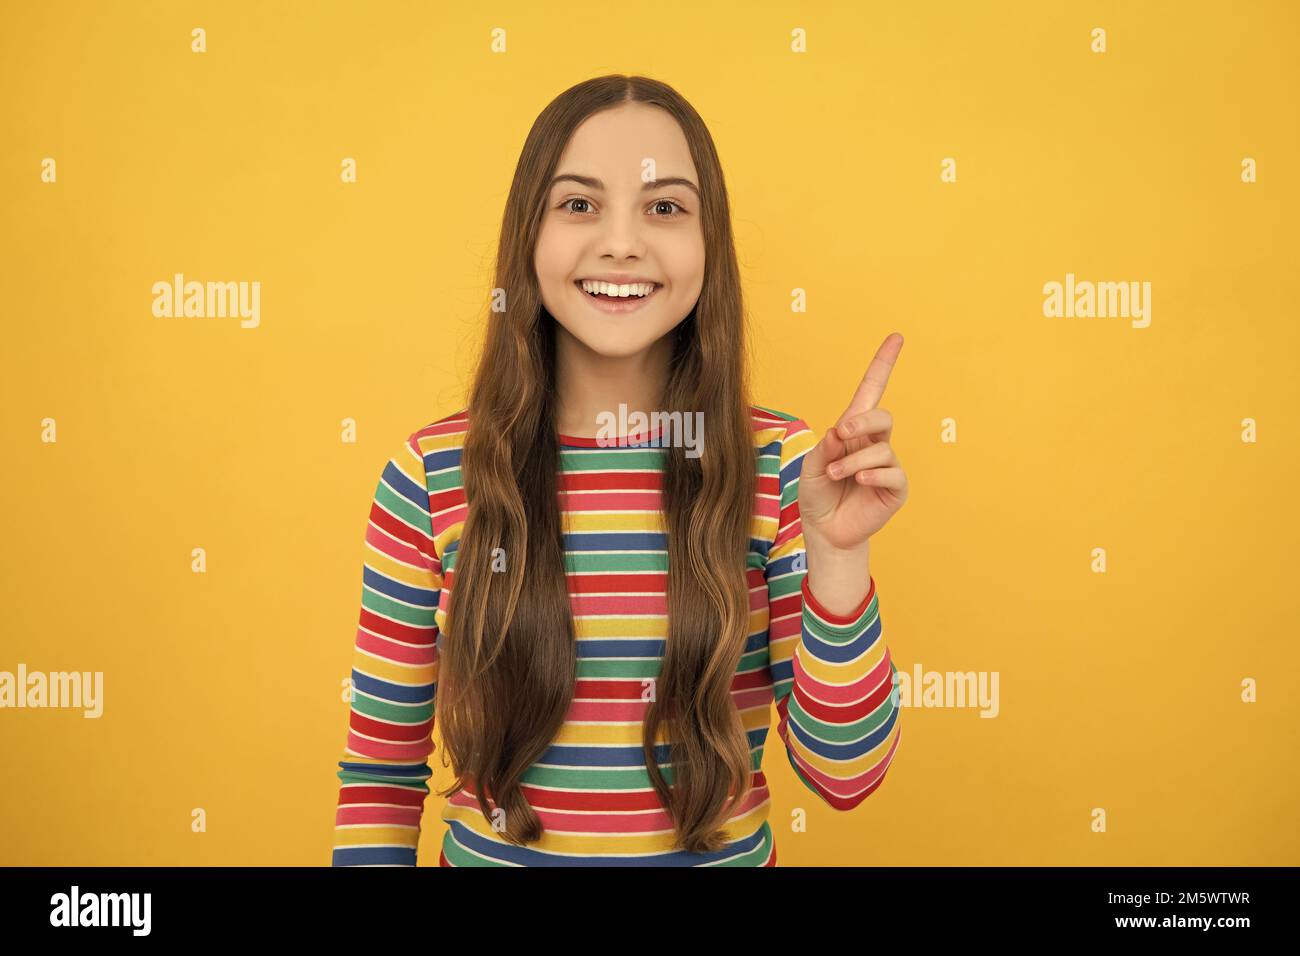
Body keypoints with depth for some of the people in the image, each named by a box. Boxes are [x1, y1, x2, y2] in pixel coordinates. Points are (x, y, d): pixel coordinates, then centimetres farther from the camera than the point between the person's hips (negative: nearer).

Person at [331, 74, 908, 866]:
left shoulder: (784, 471, -13)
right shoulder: (430, 476, -13)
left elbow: (846, 774, -13)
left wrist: (838, 555, -24)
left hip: (727, 852, 1)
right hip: (486, 852, 0)